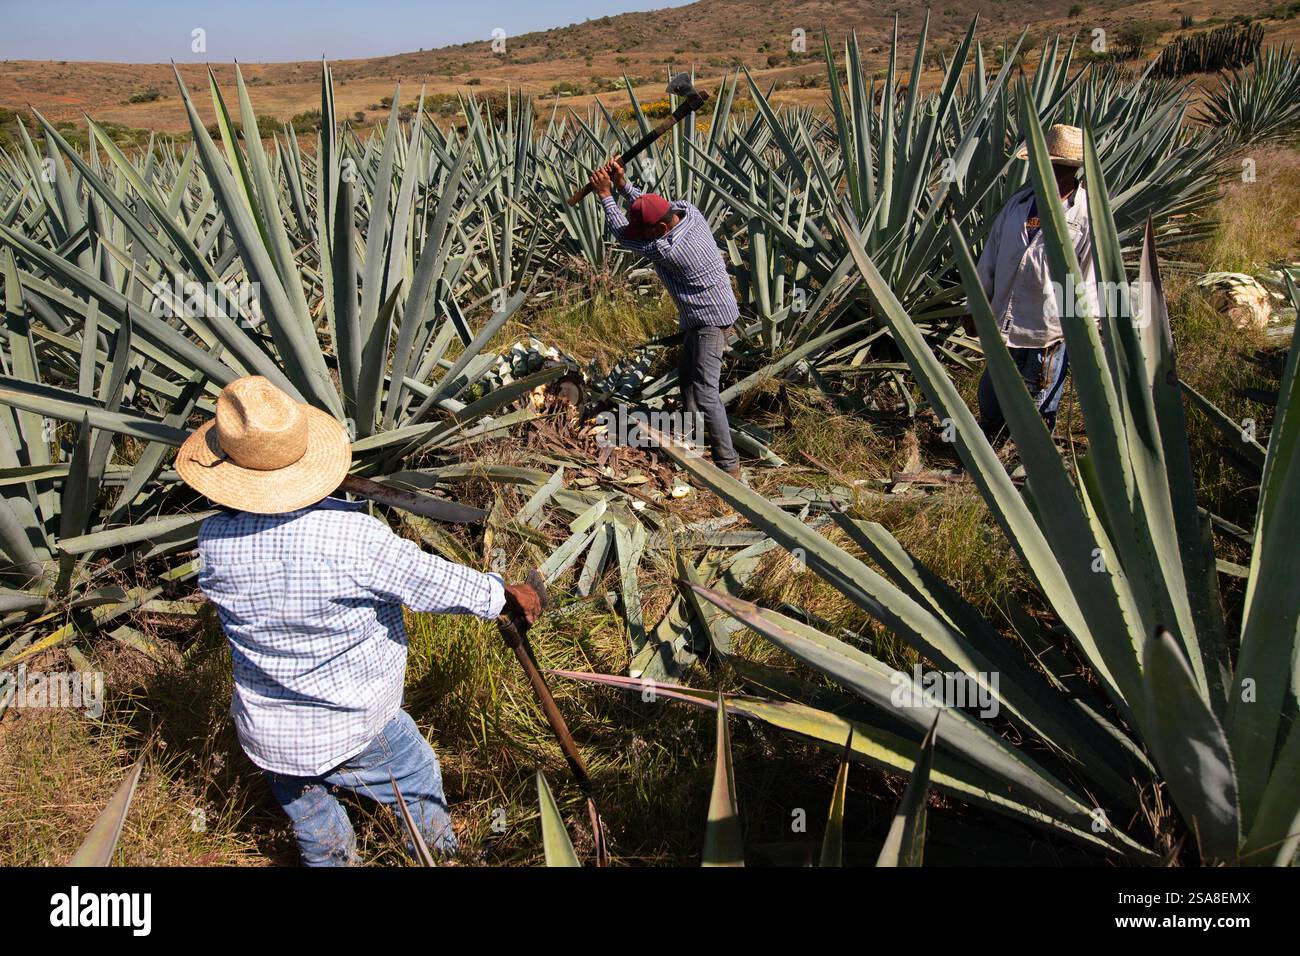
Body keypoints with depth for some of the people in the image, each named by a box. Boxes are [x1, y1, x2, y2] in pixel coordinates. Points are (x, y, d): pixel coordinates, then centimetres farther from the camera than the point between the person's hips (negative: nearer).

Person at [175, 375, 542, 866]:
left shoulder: (213, 541, -20)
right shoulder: (352, 536, -30)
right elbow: (435, 583, -17)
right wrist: (505, 593, 0)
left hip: (269, 735, 3)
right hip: (359, 728, -3)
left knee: (315, 833, 29)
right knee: (419, 787, 27)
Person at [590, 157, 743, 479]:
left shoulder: (668, 250, -30)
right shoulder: (688, 210, -7)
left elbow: (624, 237, -14)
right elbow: (649, 206, 13)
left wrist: (606, 195, -5)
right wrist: (623, 185, 0)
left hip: (711, 318, -10)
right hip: (708, 312, 10)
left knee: (705, 391, -13)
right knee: (686, 375, 23)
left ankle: (728, 465, -12)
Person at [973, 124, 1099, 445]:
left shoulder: (1088, 217, -12)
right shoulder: (1020, 202, 5)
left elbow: (1091, 279, -11)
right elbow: (990, 257, 11)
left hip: (1050, 333, -5)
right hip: (1004, 323, 5)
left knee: (1039, 405, 9)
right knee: (991, 396, 19)